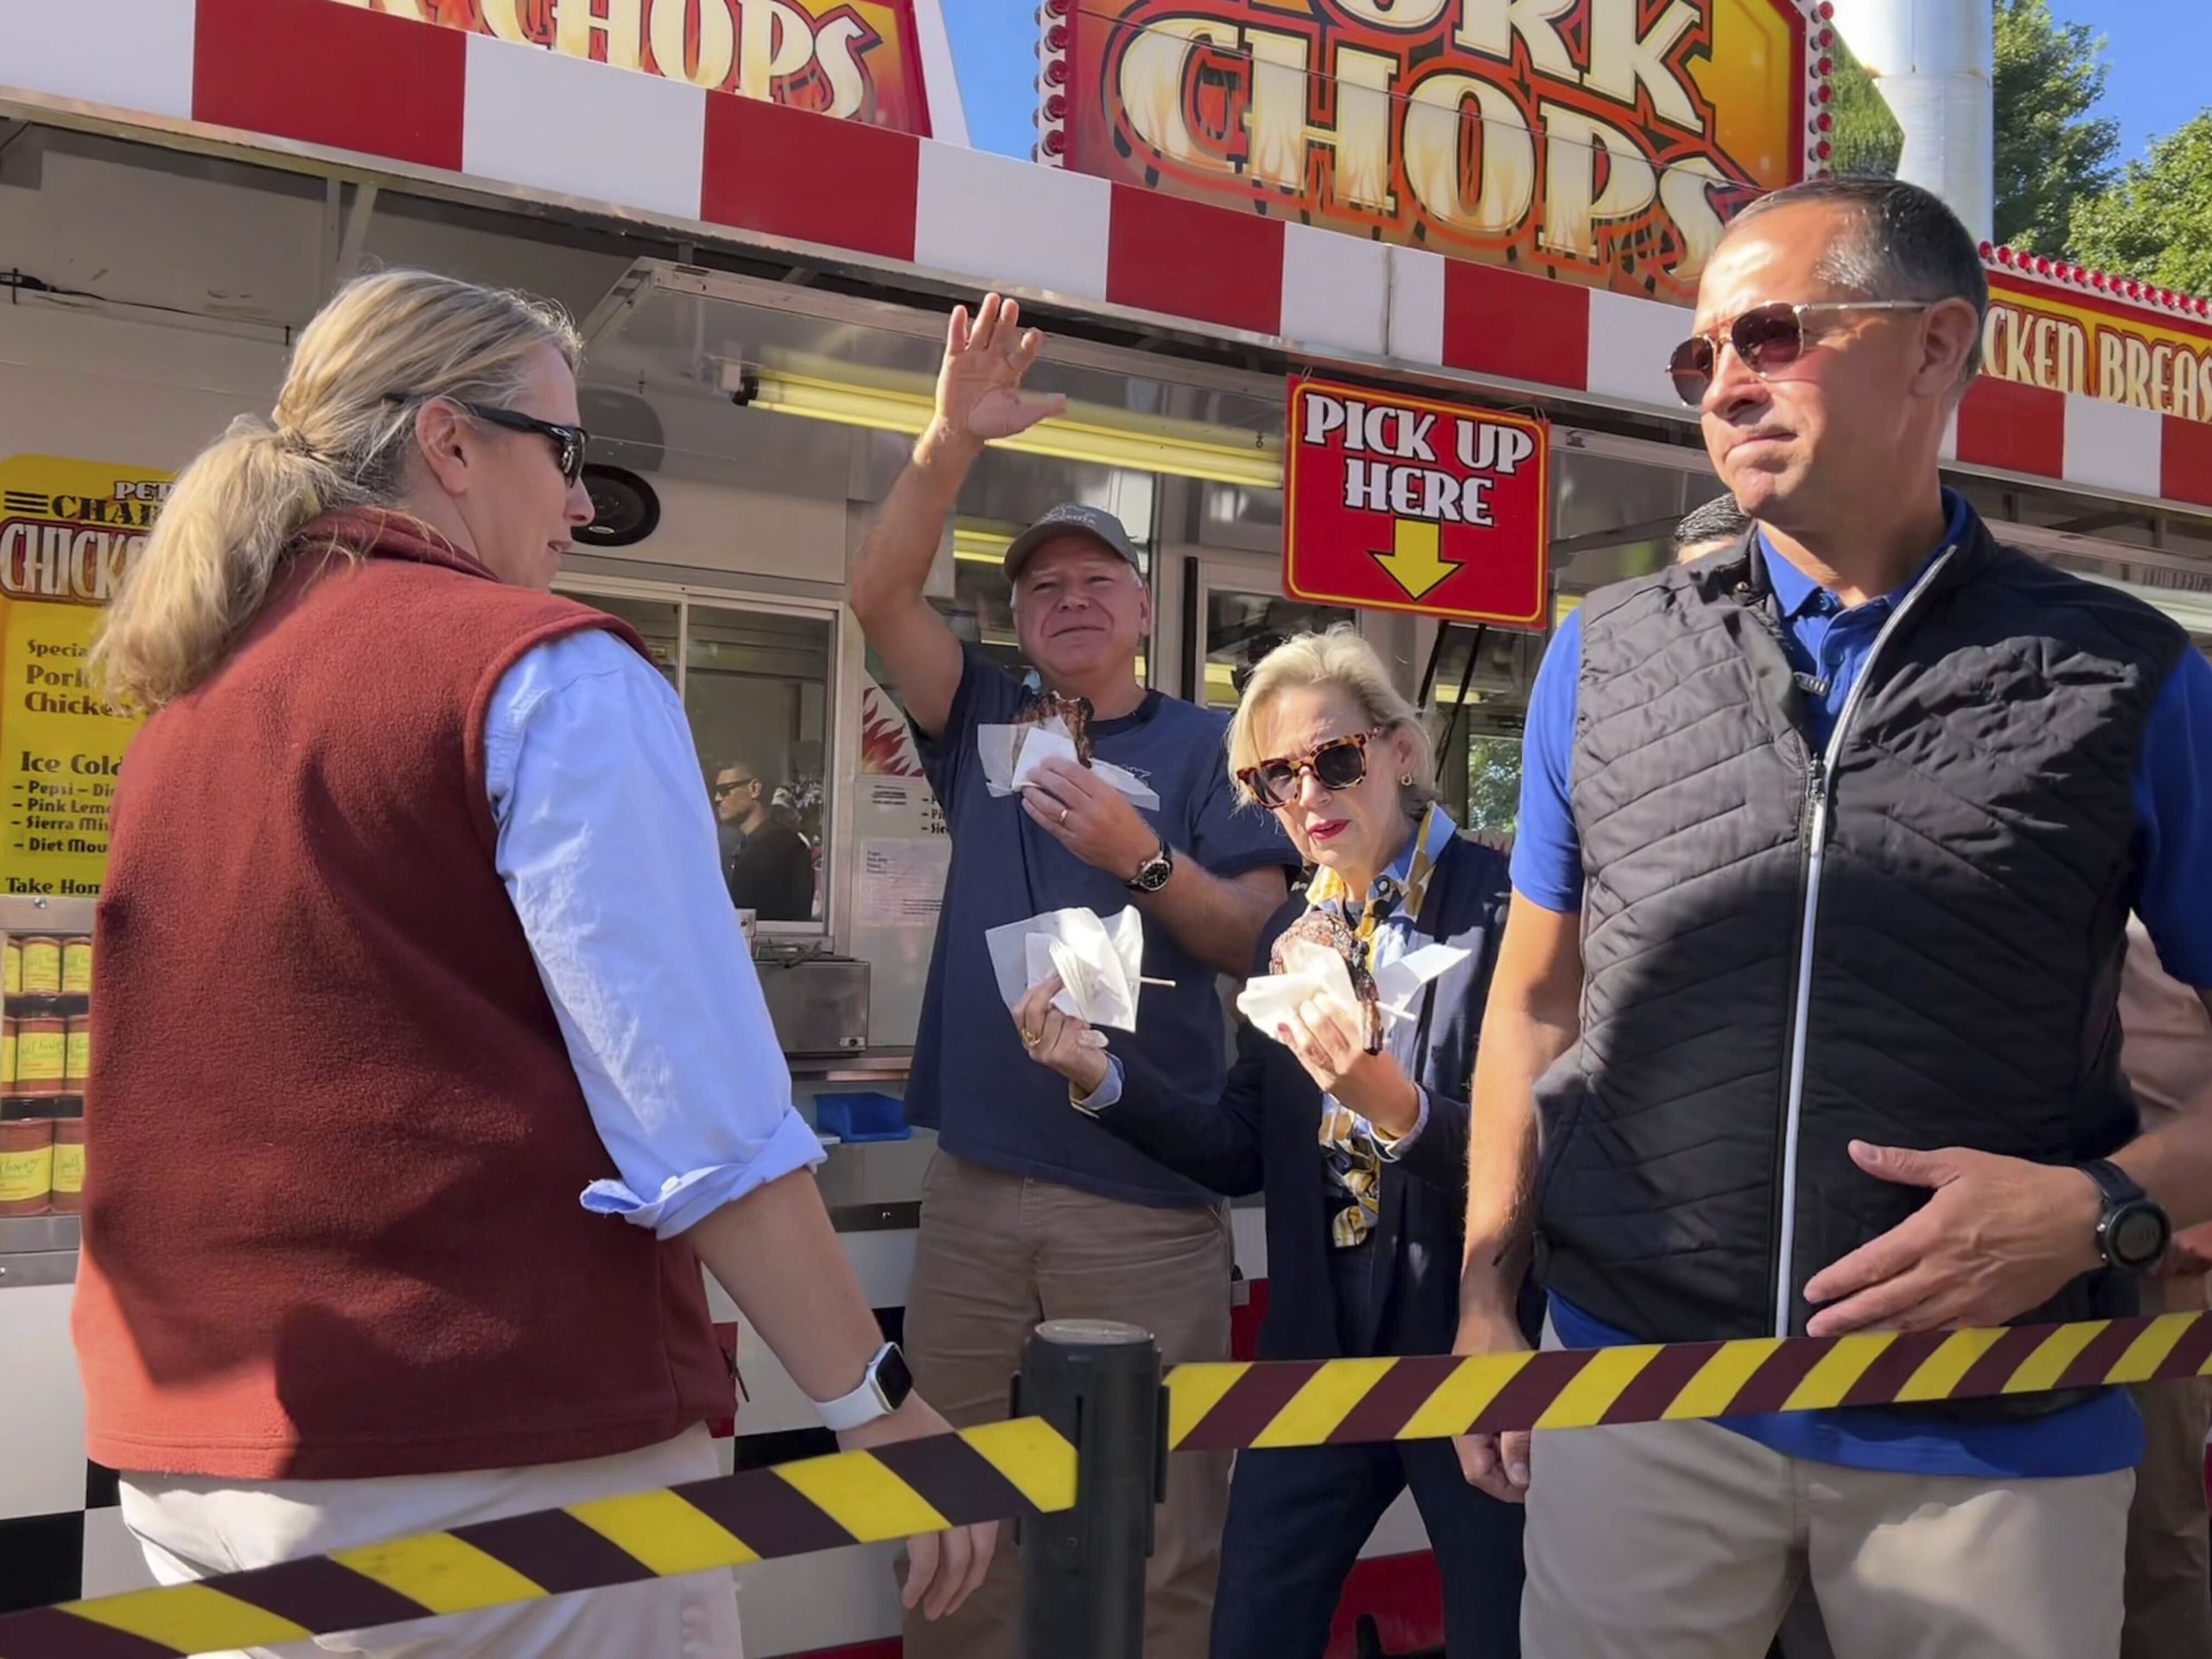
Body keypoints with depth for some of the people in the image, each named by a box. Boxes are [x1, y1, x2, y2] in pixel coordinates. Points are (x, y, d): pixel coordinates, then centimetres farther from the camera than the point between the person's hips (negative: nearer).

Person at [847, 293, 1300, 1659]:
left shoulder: (1207, 748, 3)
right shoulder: (988, 723, 13)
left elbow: (1257, 944, -4)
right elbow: (881, 594, 0)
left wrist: (1141, 857, -21)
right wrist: (952, 442, -14)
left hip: (1149, 1197, -3)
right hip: (975, 1182, 3)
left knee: (1162, 1527, 3)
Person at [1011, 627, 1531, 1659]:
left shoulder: (1506, 913, -15)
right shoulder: (1288, 934, 5)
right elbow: (1244, 1156, 4)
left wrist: (1393, 1104, -36)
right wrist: (1098, 1074, -9)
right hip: (1320, 1354, 5)